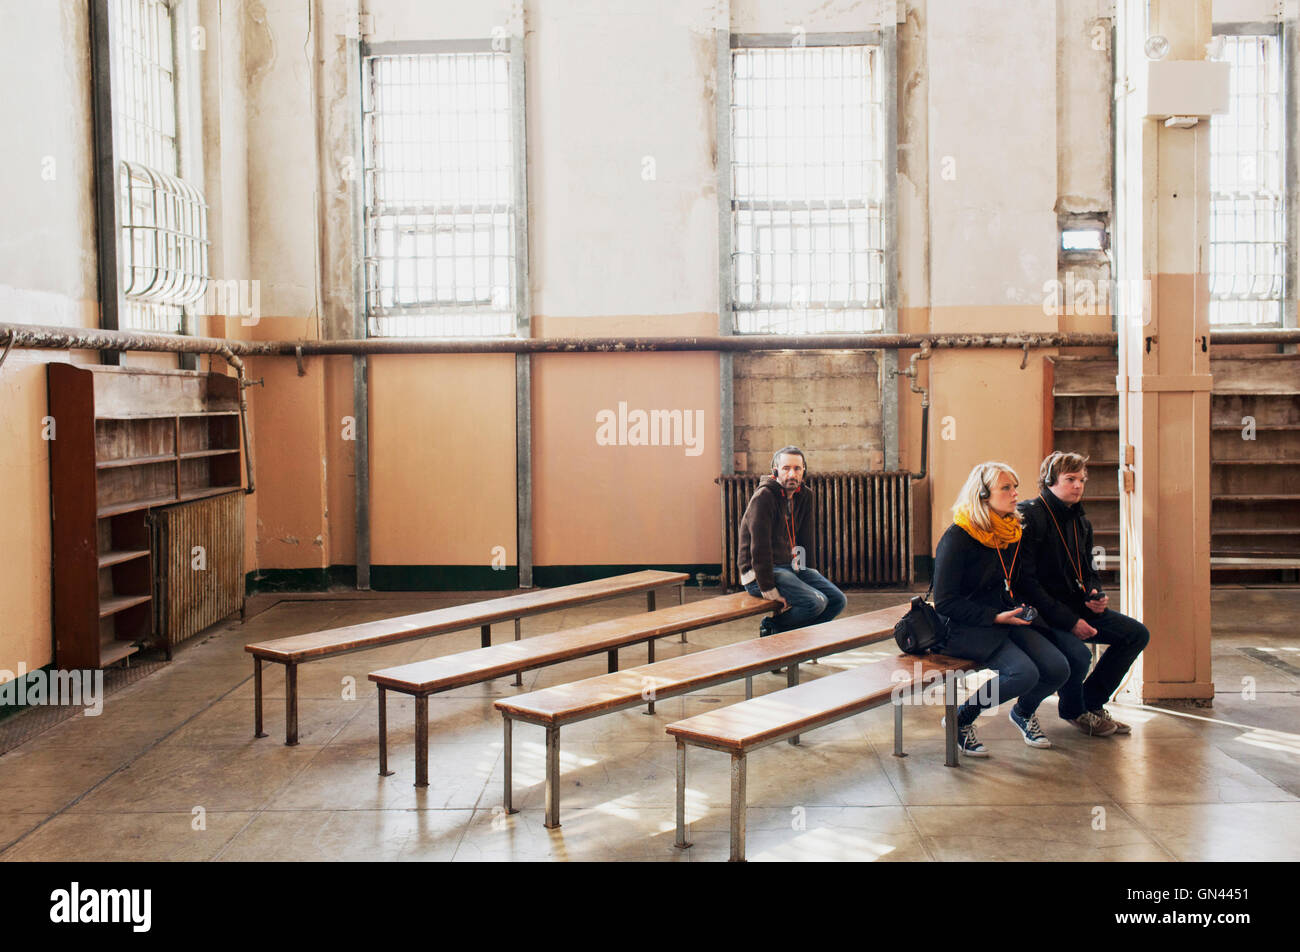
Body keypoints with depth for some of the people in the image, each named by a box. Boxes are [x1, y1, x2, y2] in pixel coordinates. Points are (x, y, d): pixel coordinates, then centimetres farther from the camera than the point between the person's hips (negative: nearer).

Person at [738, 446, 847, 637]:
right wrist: (769, 590, -23)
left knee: (837, 600, -2)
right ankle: (771, 627, -1)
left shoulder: (805, 496, 8)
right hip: (759, 573, -8)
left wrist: (804, 570, 8)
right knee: (816, 602, -24)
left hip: (791, 566, 9)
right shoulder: (763, 497, -17)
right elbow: (760, 547, -21)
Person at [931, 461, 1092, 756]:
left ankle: (1023, 711, 22)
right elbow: (944, 603, -16)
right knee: (1024, 673, -28)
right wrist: (996, 617, -20)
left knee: (1058, 668, -12)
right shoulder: (957, 538, -15)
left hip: (1008, 620, 7)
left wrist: (1021, 608, 2)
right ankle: (960, 720, -6)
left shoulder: (1013, 533, 8)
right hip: (967, 629, -7)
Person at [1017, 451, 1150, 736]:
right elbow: (1027, 581, -21)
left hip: (1076, 607, 9)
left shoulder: (1081, 521, 12)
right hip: (1043, 613, -9)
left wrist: (1095, 596, -2)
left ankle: (1091, 702, 13)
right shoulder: (1029, 516, -15)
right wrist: (1069, 620, -24)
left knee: (1137, 634, 1)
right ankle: (1073, 710, 0)